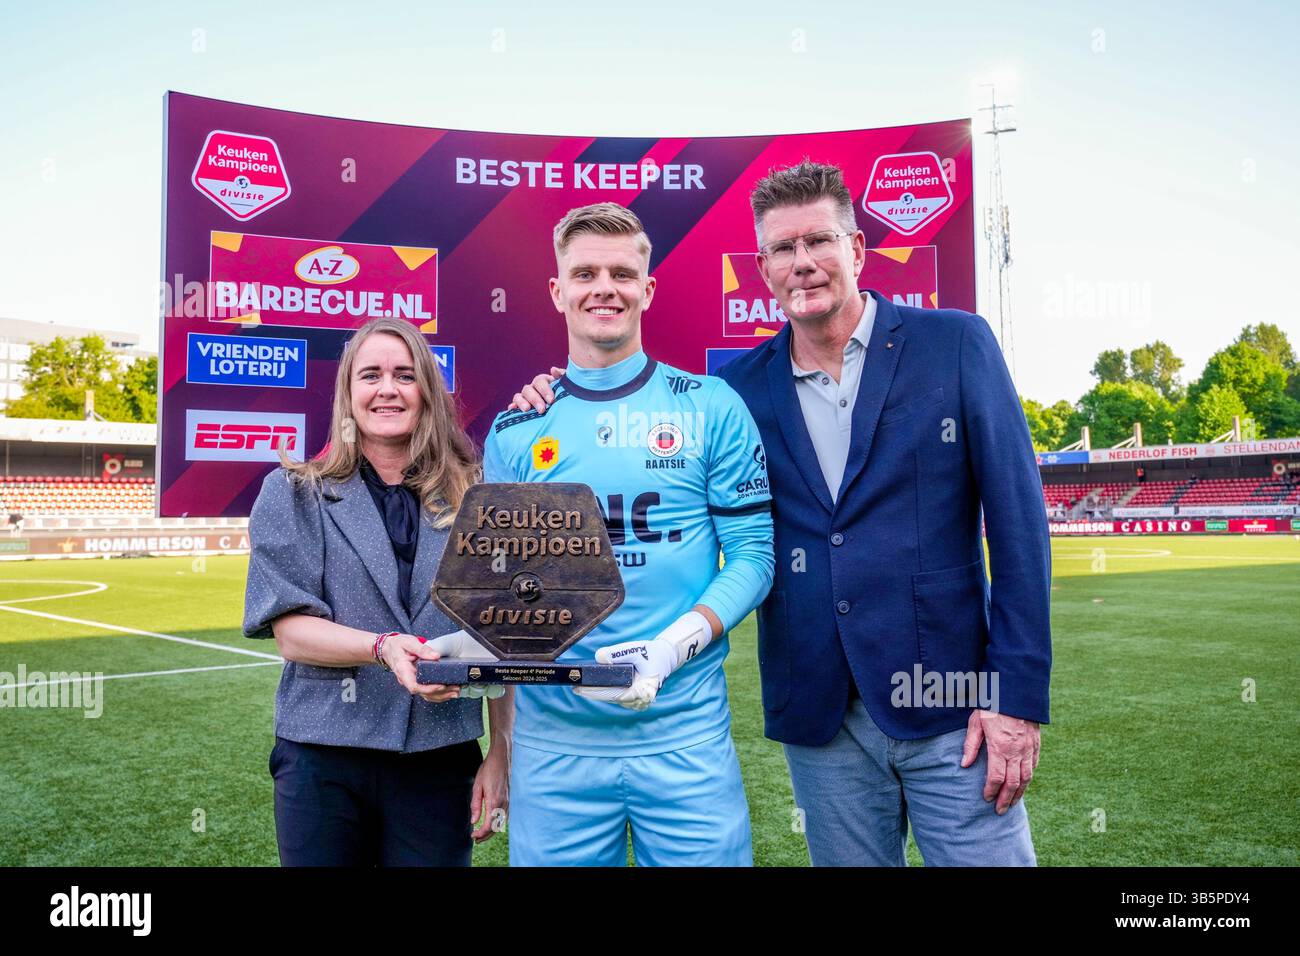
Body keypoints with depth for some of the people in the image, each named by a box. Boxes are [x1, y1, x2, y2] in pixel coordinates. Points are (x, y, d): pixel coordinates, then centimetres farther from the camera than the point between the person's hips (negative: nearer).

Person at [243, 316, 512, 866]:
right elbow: (289, 632, -5)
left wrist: (502, 752, 1)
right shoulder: (294, 493, 3)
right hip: (323, 759, 0)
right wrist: (383, 647, -22)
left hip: (441, 759, 1)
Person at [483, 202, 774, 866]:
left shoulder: (711, 409, 0)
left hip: (683, 729, -1)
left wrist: (672, 647, -17)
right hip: (553, 736, 2)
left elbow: (753, 554, -2)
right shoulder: (516, 430, 6)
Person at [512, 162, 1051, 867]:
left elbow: (1017, 518, -4)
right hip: (821, 721, 3)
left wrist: (1019, 695, -9)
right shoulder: (744, 385, 5)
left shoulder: (956, 344, -1)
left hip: (950, 708, -2)